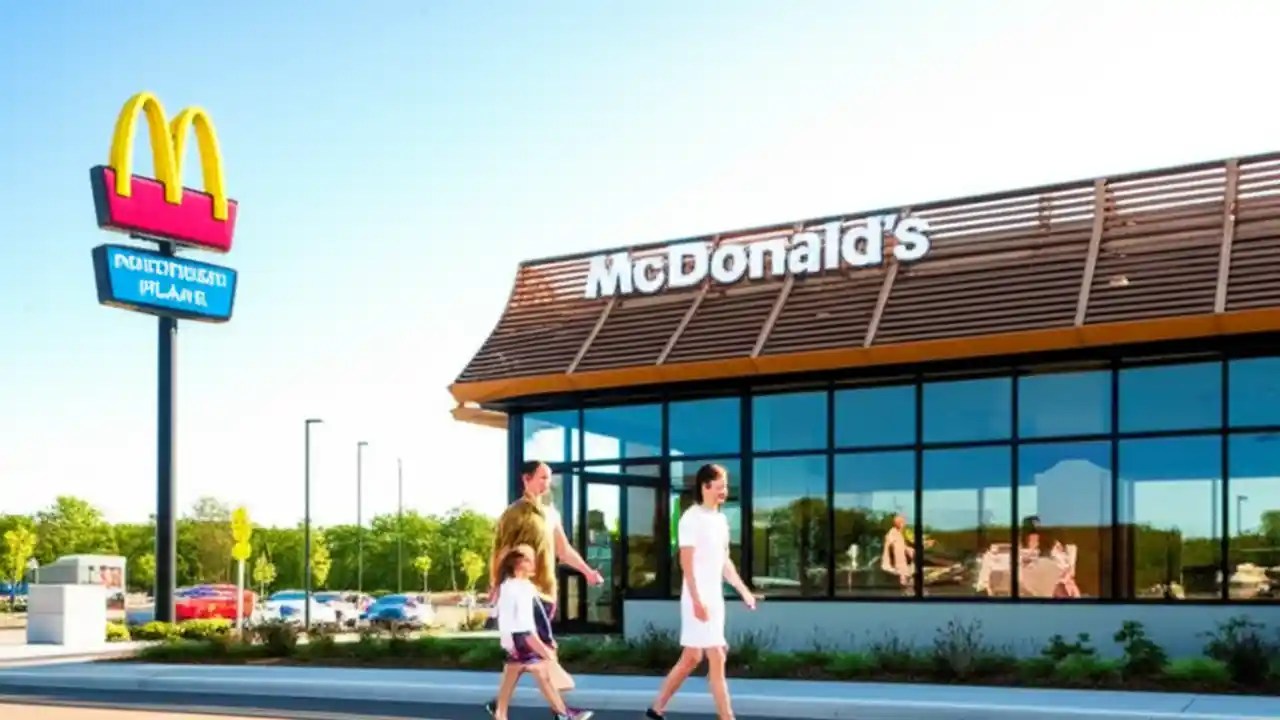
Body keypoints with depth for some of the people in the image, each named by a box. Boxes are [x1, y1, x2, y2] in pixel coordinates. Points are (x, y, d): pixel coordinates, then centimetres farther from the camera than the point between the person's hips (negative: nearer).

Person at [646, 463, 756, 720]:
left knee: (691, 658, 12)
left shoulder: (721, 519, 13)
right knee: (717, 659, -8)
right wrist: (697, 600, -23)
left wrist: (744, 590, 14)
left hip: (715, 598, 9)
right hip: (699, 600, -9)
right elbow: (686, 562, -17)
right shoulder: (692, 518, -12)